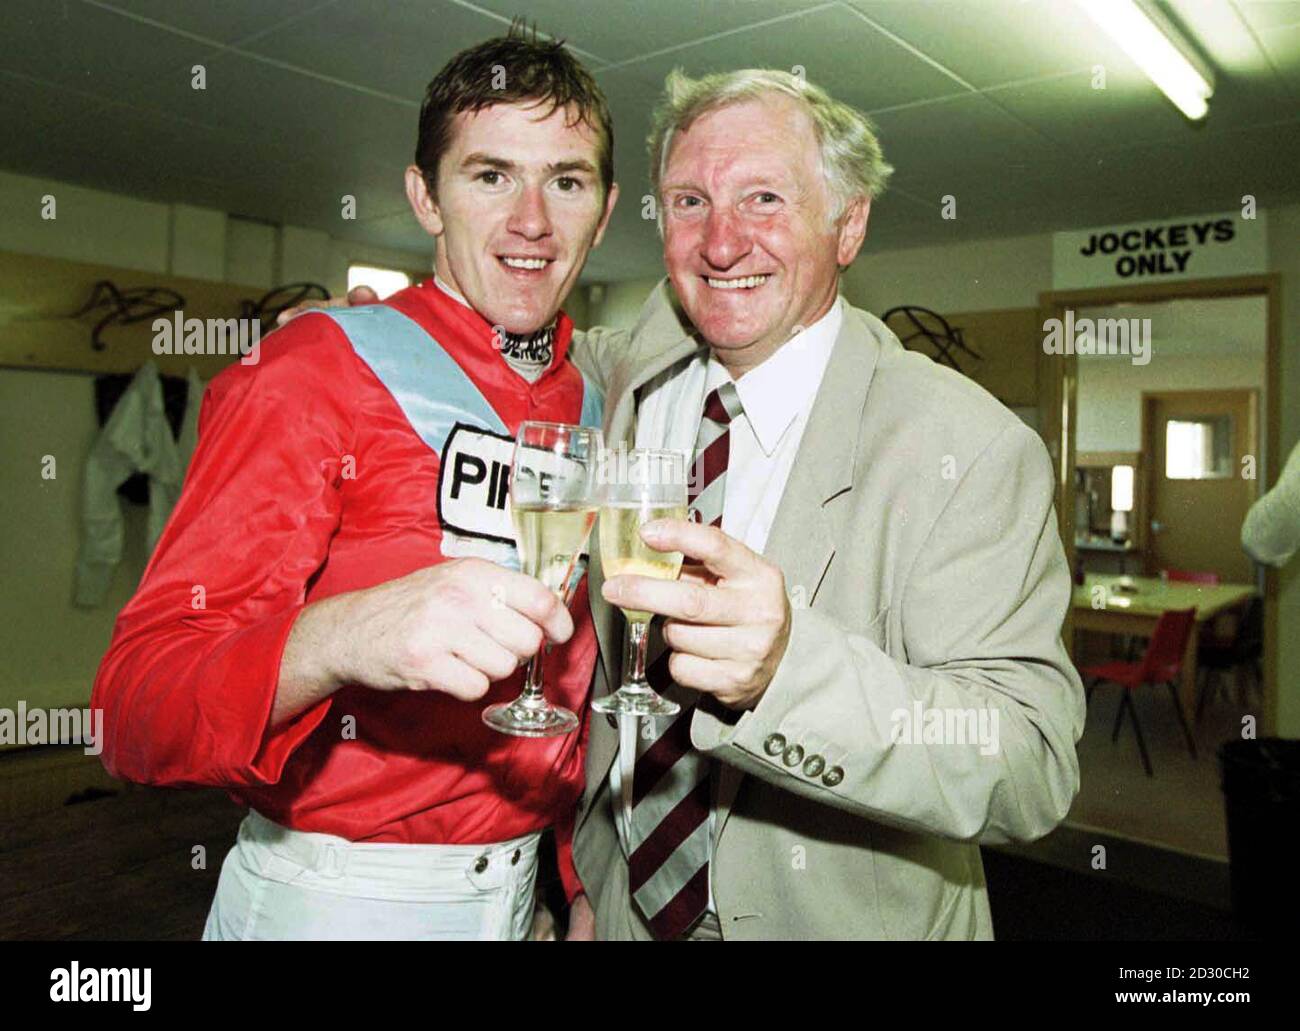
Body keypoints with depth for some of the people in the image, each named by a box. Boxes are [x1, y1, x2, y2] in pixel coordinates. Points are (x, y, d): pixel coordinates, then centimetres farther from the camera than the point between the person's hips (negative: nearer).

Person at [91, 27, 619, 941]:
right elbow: (136, 702, -22)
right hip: (332, 897, -5)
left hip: (516, 891, 6)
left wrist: (584, 882, 10)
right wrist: (335, 642, -41)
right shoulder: (319, 366, -15)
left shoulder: (587, 408, 4)